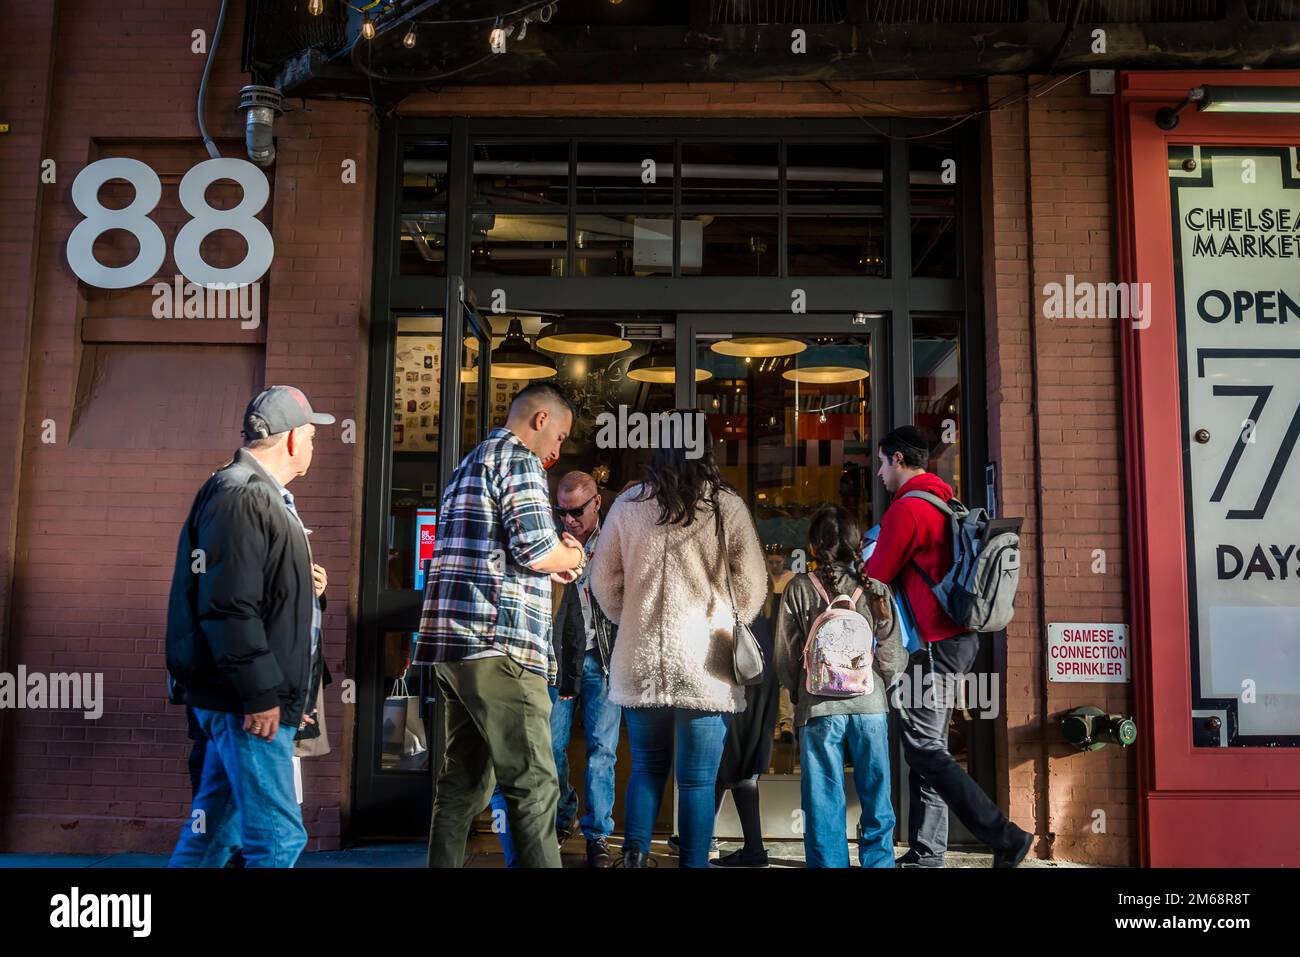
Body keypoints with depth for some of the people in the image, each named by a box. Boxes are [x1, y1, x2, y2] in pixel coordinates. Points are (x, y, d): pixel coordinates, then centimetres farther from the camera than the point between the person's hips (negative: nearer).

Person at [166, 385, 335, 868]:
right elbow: (228, 606, -23)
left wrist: (305, 587, 10)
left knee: (214, 830, 18)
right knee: (279, 838, -7)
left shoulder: (260, 494, 18)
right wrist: (260, 693, -22)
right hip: (250, 702, -11)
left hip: (250, 699, 11)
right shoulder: (241, 496, -15)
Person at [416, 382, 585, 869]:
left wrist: (555, 552, 22)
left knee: (463, 781, 11)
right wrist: (572, 557, 6)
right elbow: (537, 550, -15)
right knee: (534, 785, -8)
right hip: (498, 645, -9)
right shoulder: (519, 458, -5)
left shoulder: (469, 464, 24)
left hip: (455, 642, 10)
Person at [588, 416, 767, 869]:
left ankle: (634, 854, 8)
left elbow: (603, 581, 8)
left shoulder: (628, 504, 3)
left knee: (646, 767, 17)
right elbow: (752, 586, -1)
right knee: (697, 779, 6)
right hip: (704, 664, -2)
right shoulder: (726, 506, -3)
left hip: (640, 661, 3)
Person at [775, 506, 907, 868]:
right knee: (876, 802, 12)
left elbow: (785, 655, 2)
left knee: (824, 807, 5)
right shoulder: (876, 589, 2)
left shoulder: (799, 588, 0)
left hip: (819, 708, -1)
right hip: (870, 706, 1)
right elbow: (894, 660, 2)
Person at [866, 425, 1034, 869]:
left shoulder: (906, 508, -14)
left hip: (935, 643, -10)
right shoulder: (944, 503, 17)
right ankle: (926, 853, 16)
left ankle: (1005, 837, -7)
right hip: (957, 637, 10)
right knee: (927, 746, 12)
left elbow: (875, 578, -9)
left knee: (924, 748, -7)